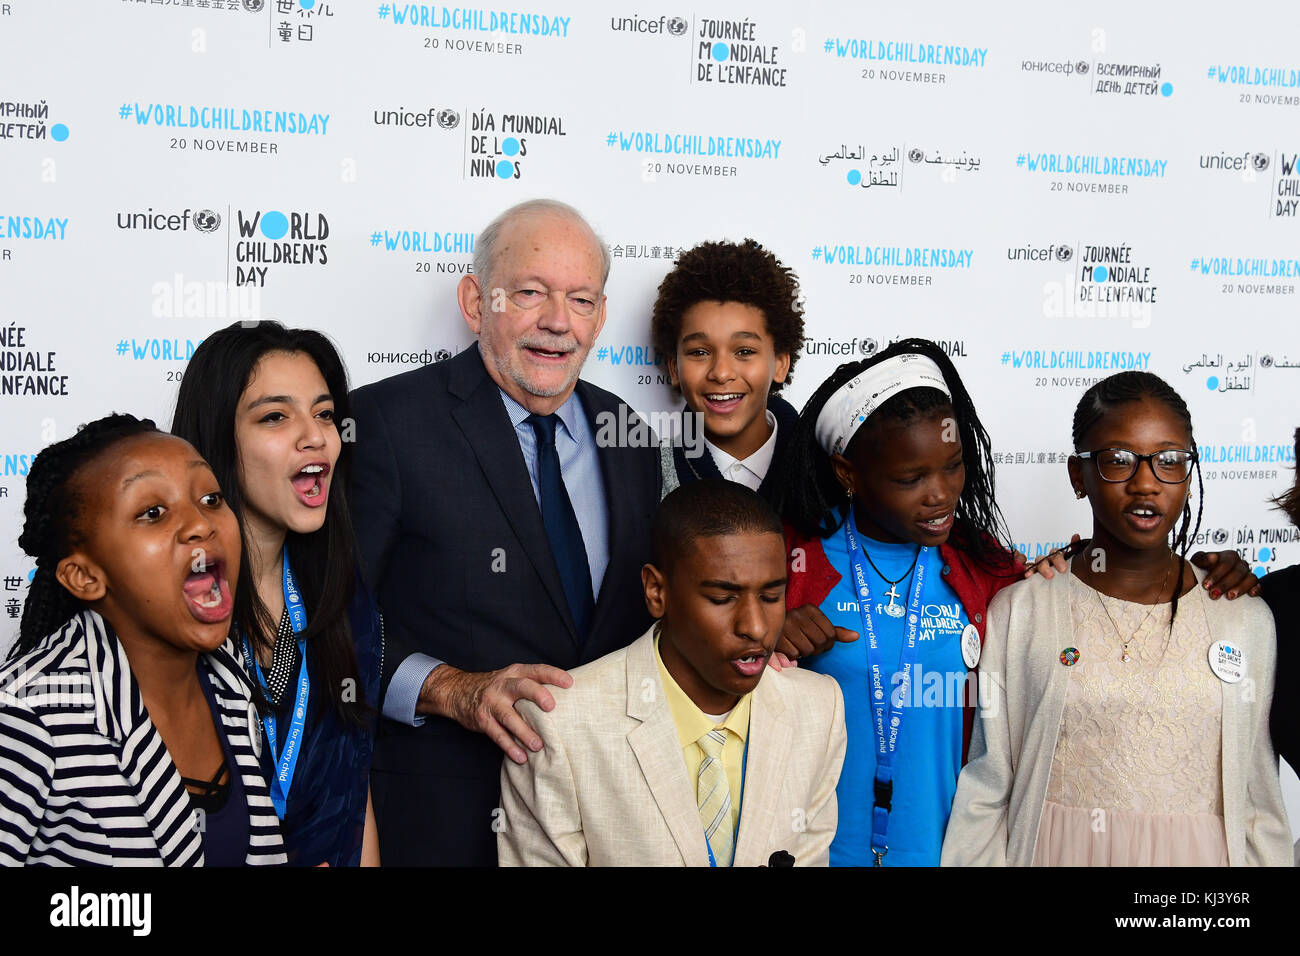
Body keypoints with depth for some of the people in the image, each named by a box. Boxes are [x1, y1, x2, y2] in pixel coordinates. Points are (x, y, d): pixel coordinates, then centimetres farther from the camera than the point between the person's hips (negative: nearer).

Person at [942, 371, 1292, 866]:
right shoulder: (1018, 611, -5)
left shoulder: (1247, 620, 0)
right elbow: (983, 797, -4)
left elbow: (1259, 806, 4)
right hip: (1058, 851, -1)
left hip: (1198, 851, 2)